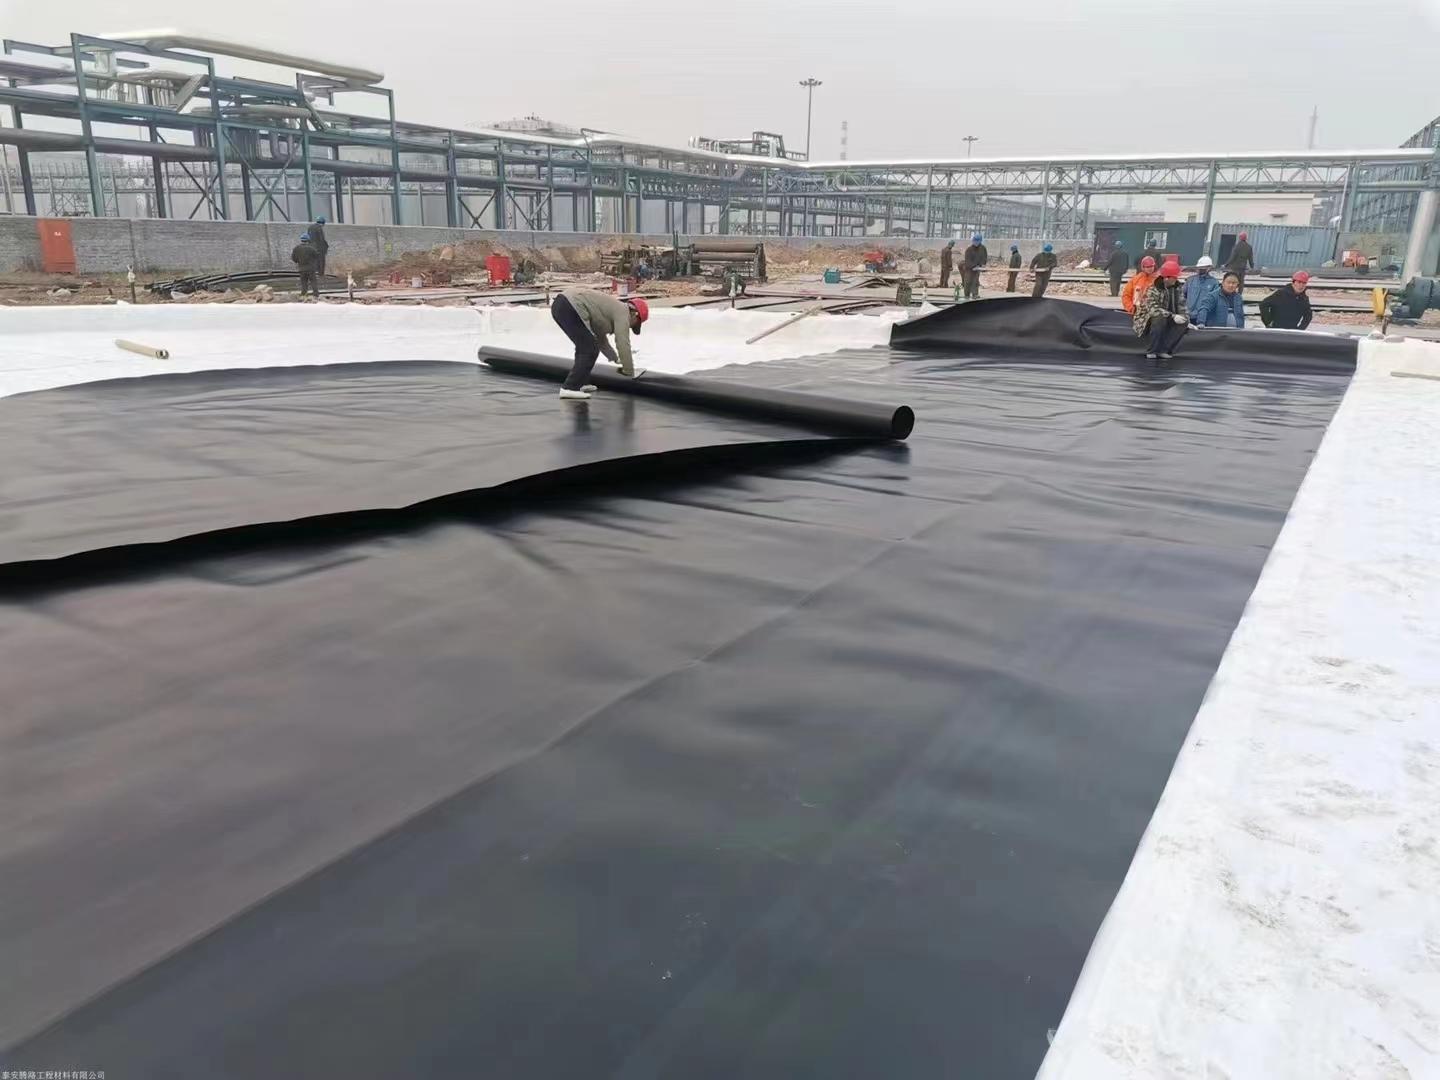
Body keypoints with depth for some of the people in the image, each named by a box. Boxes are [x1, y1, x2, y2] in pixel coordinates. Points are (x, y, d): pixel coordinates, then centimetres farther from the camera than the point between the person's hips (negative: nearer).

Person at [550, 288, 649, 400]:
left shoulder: (613, 308, 26)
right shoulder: (623, 312, -1)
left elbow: (600, 339, 35)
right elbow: (623, 344, -7)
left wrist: (614, 359, 34)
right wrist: (629, 372, 1)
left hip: (559, 304, 10)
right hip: (569, 308, -10)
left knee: (584, 346, 22)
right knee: (590, 350, -6)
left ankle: (578, 383, 25)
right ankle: (569, 388, -8)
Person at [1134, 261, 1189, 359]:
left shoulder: (1177, 288, 4)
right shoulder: (1152, 289, -19)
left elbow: (1181, 306, 5)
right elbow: (1153, 309, -32)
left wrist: (1186, 318, -15)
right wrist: (1172, 316, -40)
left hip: (1168, 320, 6)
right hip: (1148, 321, -6)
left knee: (1184, 322, -19)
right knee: (1160, 318, -37)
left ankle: (1164, 350, -20)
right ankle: (1153, 352, -27)